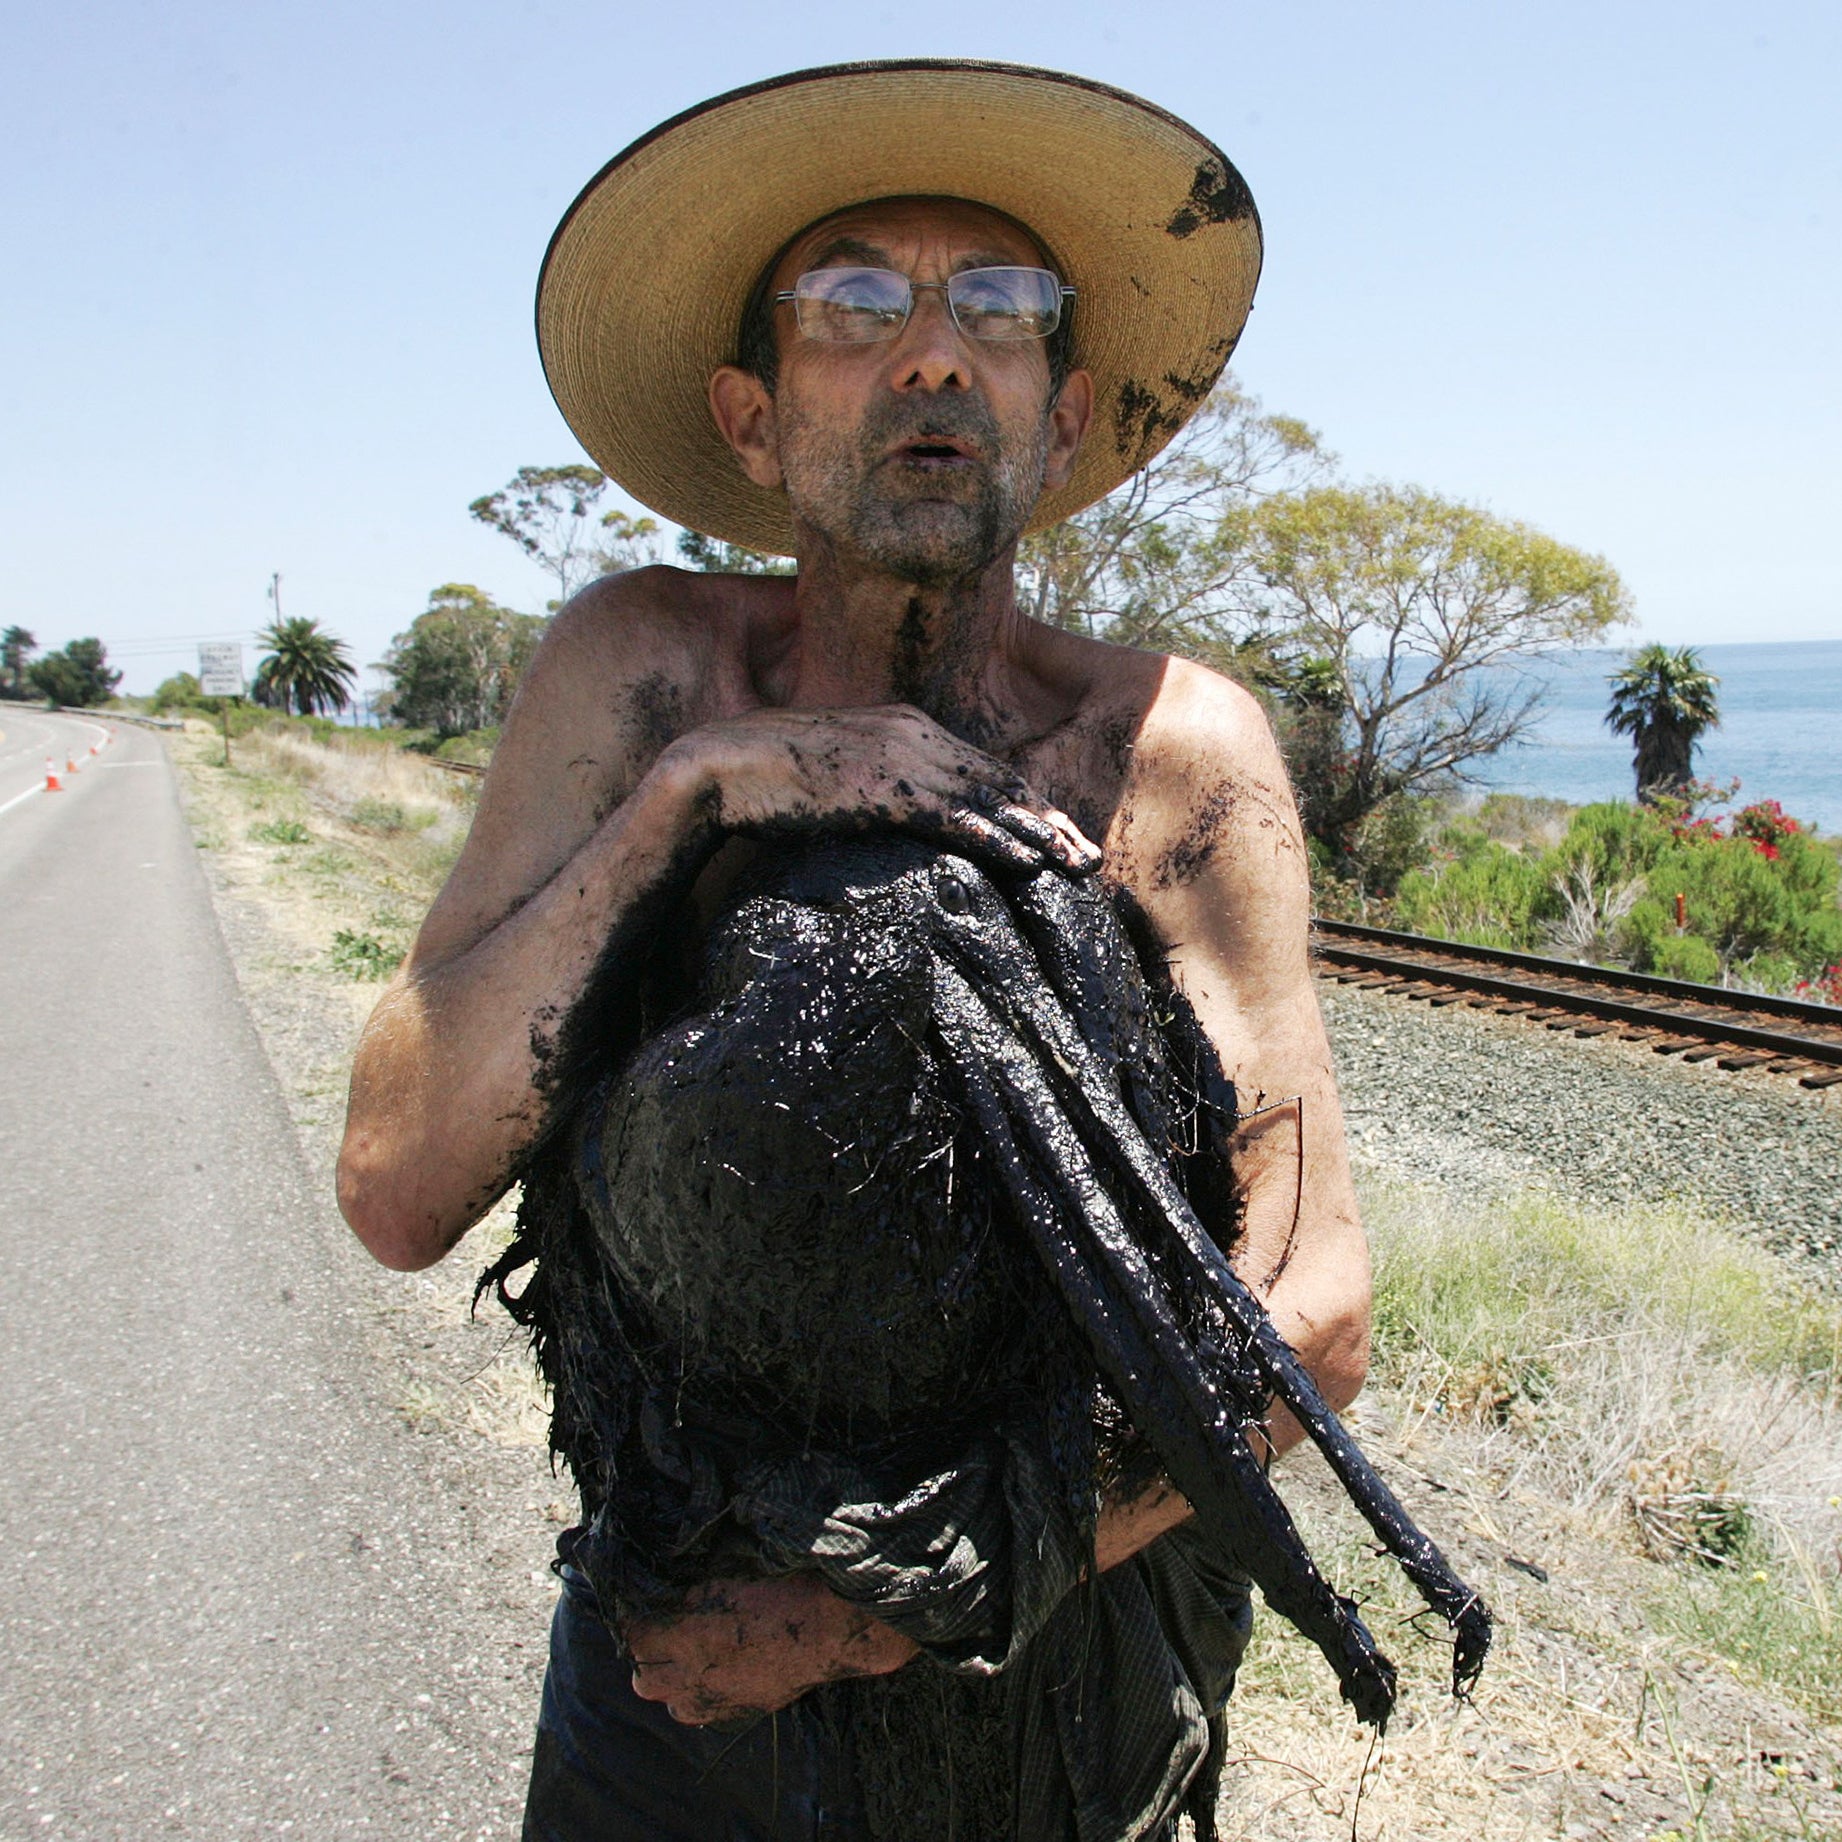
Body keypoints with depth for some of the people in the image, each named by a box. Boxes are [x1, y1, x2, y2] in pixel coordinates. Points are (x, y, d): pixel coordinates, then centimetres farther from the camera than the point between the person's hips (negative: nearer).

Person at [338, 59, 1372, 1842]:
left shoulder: (1170, 743, -17)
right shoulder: (638, 666, -12)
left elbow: (1311, 1316, -21)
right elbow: (398, 1190, -19)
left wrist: (890, 1609, -23)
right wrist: (688, 787, -28)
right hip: (677, 1642, 2)